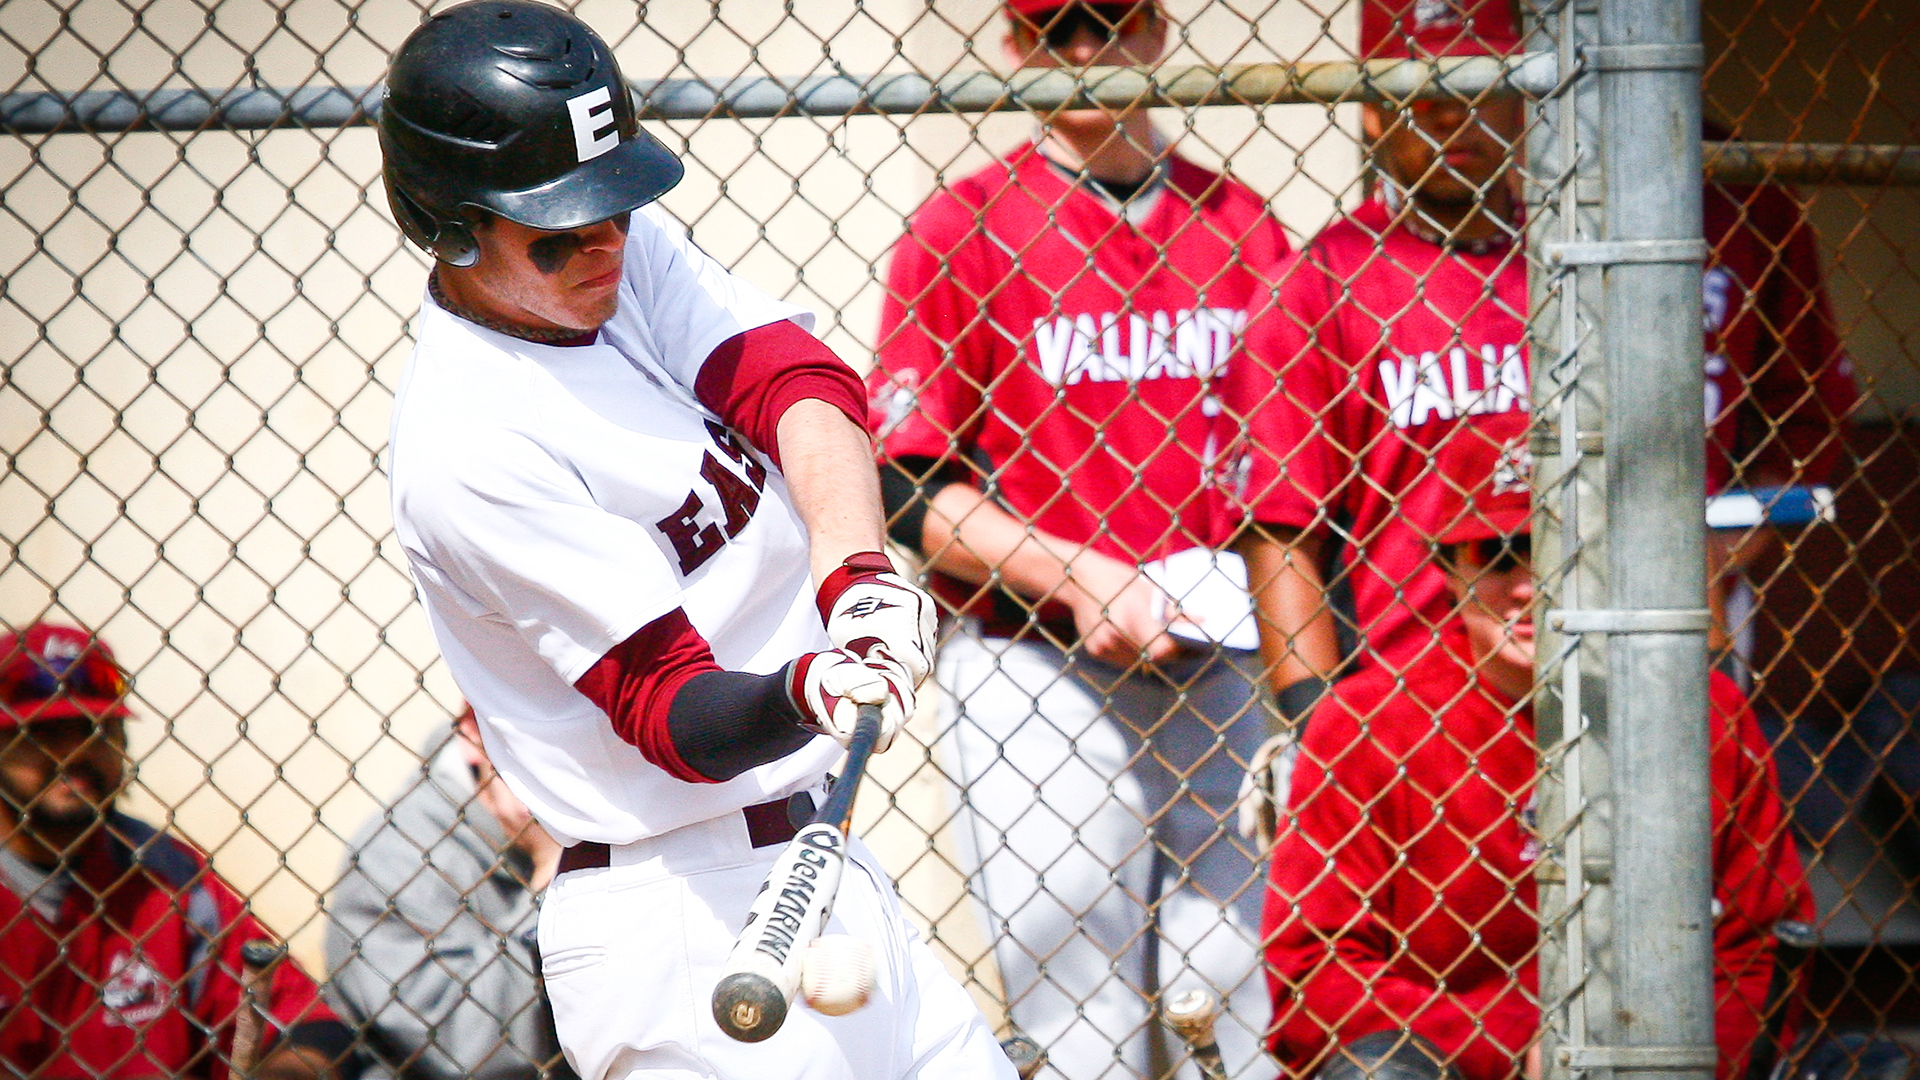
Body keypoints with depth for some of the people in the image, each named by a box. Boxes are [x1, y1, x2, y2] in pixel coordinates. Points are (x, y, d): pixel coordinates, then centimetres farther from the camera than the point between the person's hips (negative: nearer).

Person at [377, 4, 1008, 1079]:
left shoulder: (626, 249, 6)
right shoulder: (466, 447, -20)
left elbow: (798, 380, -10)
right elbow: (677, 716, -22)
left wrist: (857, 571, -28)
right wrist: (802, 696, -43)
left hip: (816, 859, 9)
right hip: (695, 931, -9)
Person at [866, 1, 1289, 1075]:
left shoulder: (1242, 224, 12)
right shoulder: (959, 230, 1)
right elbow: (908, 486, -4)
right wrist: (1077, 576, -16)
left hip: (1230, 672, 3)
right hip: (1035, 681, -3)